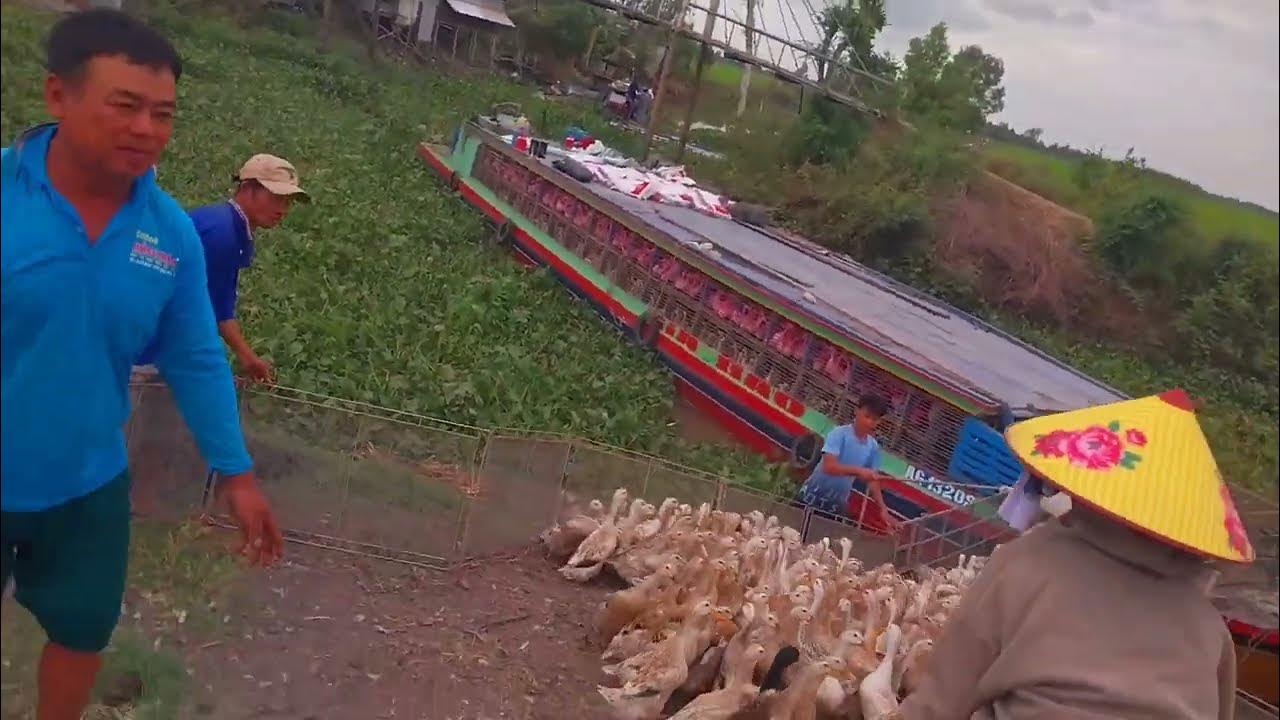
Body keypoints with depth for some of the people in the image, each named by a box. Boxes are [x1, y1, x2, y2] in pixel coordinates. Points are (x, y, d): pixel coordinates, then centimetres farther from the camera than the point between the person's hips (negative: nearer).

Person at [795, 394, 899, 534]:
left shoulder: (873, 447, 0)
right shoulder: (839, 433, -17)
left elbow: (872, 479, 6)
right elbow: (829, 466, -28)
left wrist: (883, 509, -4)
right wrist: (858, 471, -40)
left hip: (837, 504, 5)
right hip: (813, 496, -5)